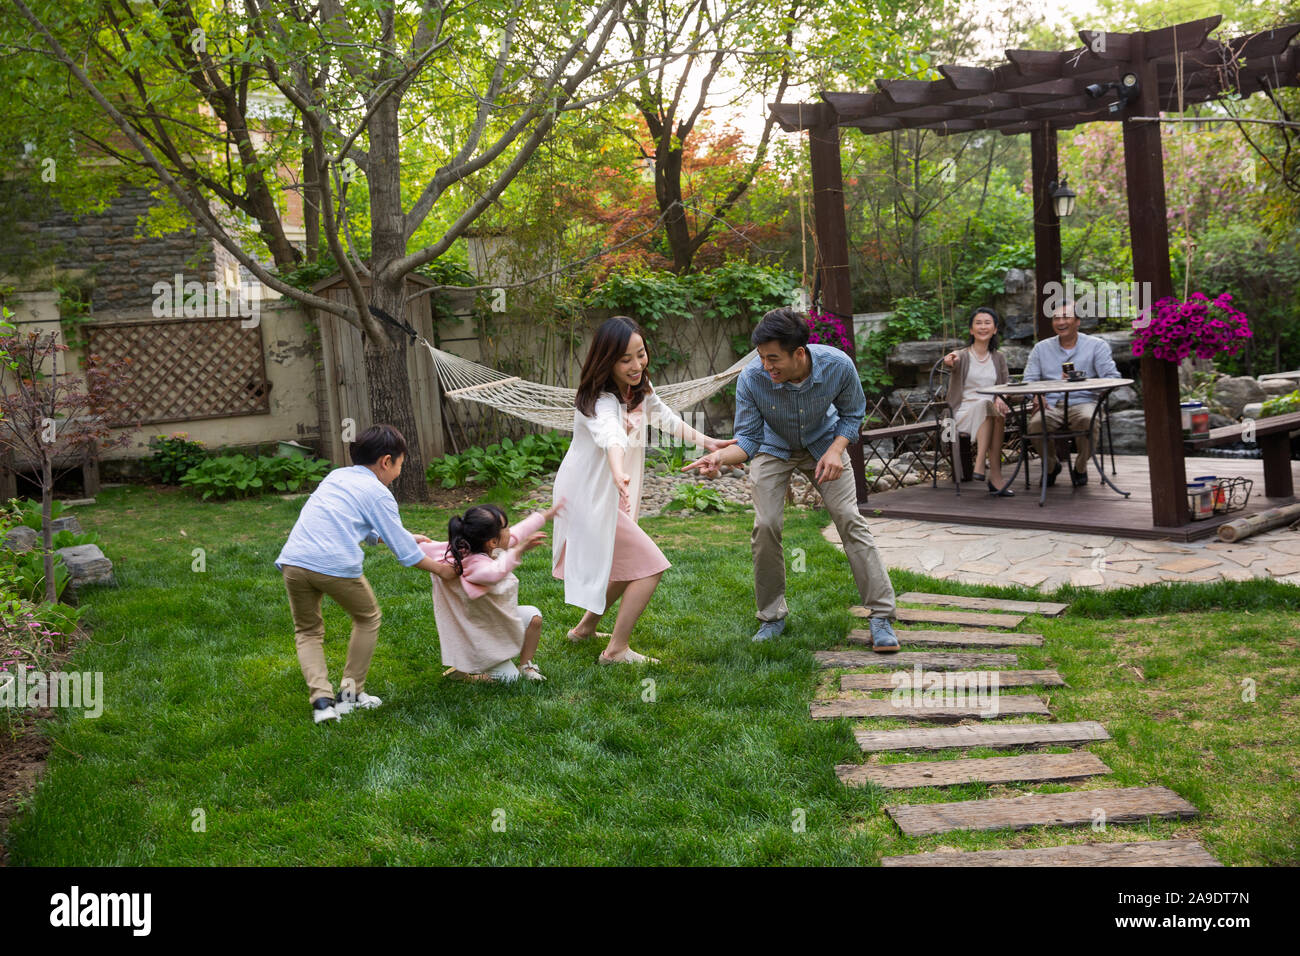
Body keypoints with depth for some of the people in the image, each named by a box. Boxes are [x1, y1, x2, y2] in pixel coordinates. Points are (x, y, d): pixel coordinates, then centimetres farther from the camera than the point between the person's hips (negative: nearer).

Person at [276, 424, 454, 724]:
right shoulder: (378, 494, 7)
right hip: (335, 564, -5)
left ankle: (321, 698, 4)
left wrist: (407, 538, 46)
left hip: (293, 561, 5)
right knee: (367, 618, 21)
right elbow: (405, 551, 8)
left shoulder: (336, 476, 27)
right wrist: (441, 569, 21)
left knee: (307, 631, 22)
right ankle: (350, 692, 21)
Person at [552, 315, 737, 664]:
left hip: (609, 494, 10)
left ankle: (586, 627, 36)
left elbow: (665, 418, 16)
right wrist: (619, 474, -67)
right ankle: (617, 650, -1)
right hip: (591, 497, -10)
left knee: (630, 566, 22)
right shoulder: (602, 400, -28)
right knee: (650, 567, -9)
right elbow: (611, 436, -49)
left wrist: (707, 442, 9)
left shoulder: (638, 390, 2)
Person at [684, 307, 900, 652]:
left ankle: (881, 614, -3)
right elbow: (748, 439, -22)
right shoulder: (751, 378, -32)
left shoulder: (838, 366, -30)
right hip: (774, 448, 0)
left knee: (849, 518, -10)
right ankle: (772, 616, 6)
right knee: (766, 525, -13)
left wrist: (836, 450, -26)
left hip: (824, 442, 0)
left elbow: (852, 413, -10)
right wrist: (721, 456, -42)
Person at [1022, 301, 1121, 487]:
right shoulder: (1041, 348, 19)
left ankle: (1080, 468, -8)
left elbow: (1112, 378, -4)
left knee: (1088, 421, -38)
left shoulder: (1096, 345, 8)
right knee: (1035, 424, -33)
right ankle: (1051, 466, 0)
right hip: (1050, 405, 2)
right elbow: (1029, 379, 10)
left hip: (1082, 402, -2)